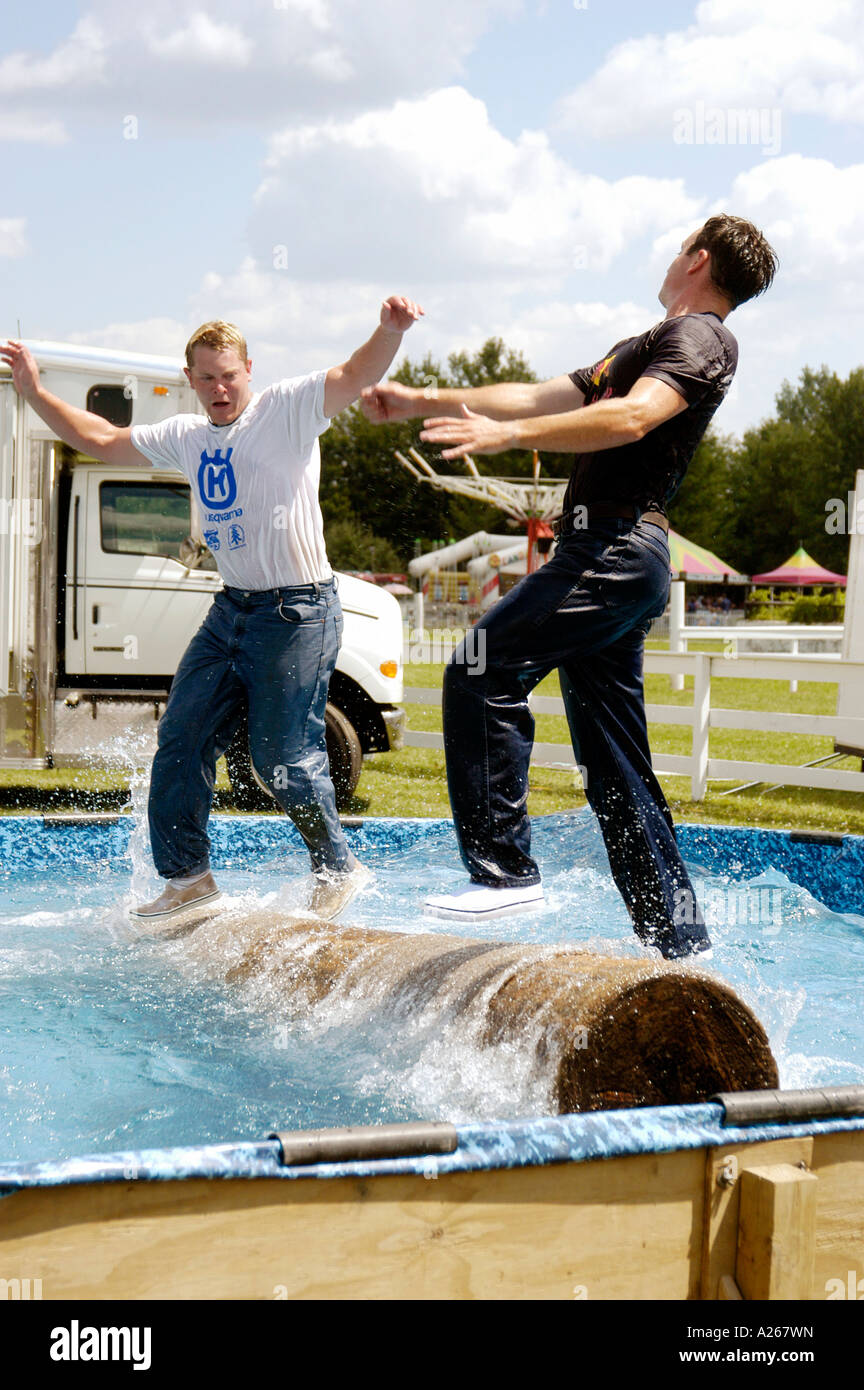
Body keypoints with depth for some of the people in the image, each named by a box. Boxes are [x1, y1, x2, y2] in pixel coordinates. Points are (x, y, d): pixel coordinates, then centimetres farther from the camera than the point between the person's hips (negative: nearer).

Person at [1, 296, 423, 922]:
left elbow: (354, 377, -22)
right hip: (231, 609, 8)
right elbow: (100, 439, 24)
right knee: (181, 742, 9)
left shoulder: (287, 410, -6)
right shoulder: (185, 436, 14)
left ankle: (340, 867, 13)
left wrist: (389, 332, -41)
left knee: (284, 758, -8)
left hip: (297, 611, -8)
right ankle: (188, 876, 22)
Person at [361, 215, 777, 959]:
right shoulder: (650, 346, 30)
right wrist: (423, 402, 28)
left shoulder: (700, 338, -1)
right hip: (609, 557, 10)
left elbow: (632, 418, -20)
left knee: (481, 668, -18)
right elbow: (542, 396, 31)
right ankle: (682, 944, 9)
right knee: (616, 770, 6)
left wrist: (510, 435, -27)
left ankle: (505, 869, -18)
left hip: (620, 549, -10)